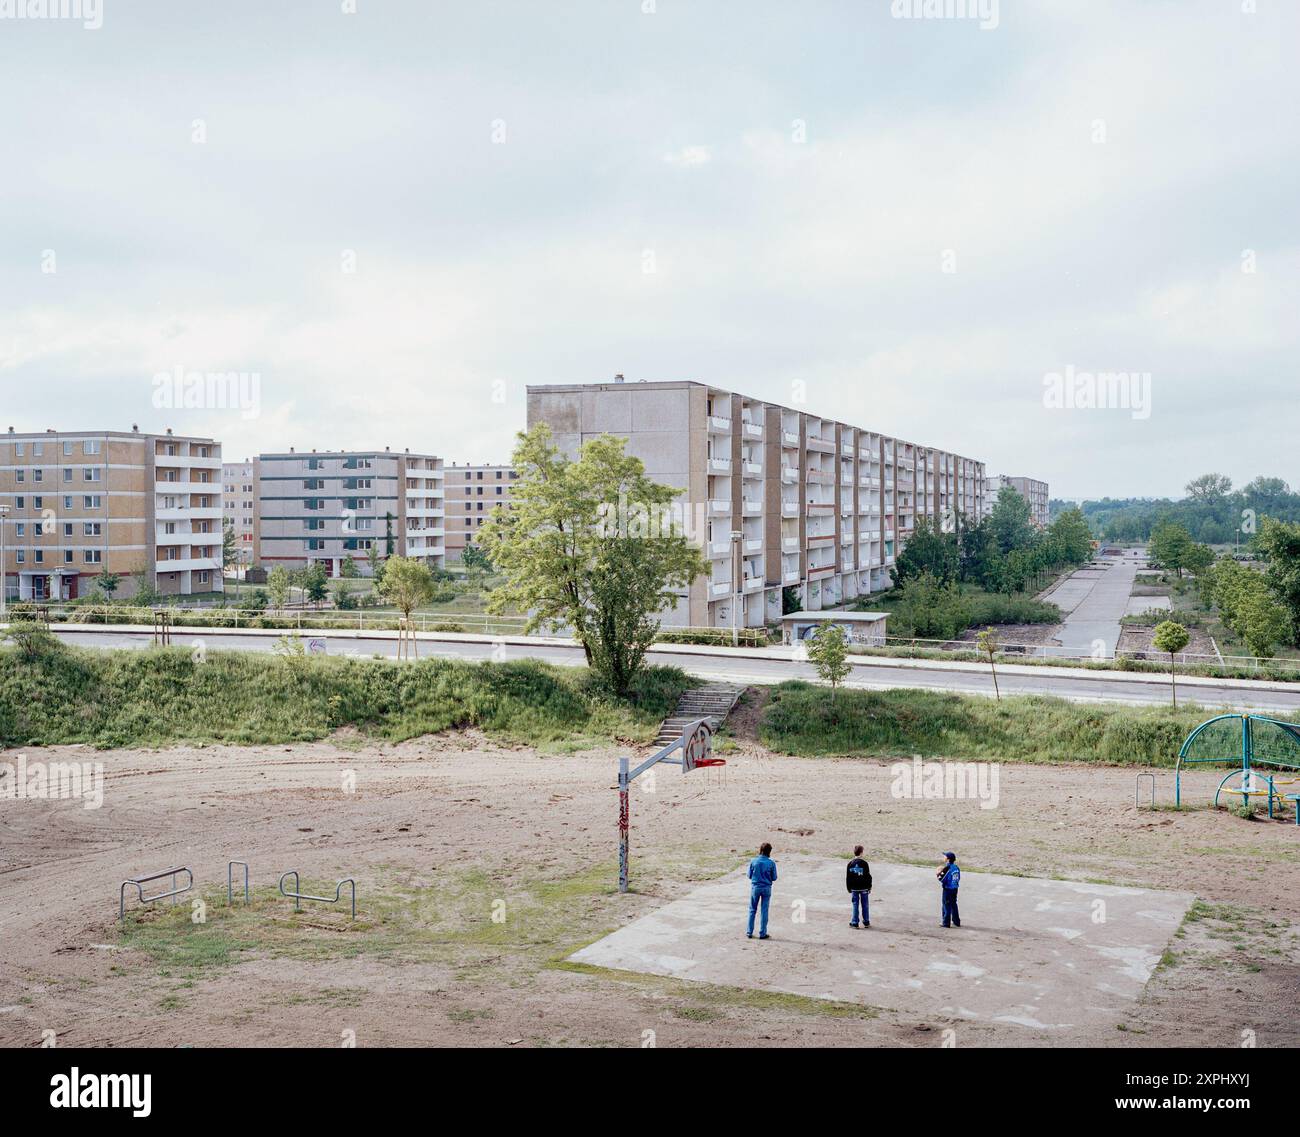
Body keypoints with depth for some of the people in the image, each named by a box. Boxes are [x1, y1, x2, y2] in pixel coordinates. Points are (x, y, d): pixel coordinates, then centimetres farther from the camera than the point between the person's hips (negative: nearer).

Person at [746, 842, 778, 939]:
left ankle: (750, 932, 15)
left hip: (755, 887, 1)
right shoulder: (771, 863, -11)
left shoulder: (753, 861, -9)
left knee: (752, 910, 12)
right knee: (764, 910, 7)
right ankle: (762, 933, 10)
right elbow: (774, 878, -4)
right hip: (766, 888, -1)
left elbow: (749, 875, -1)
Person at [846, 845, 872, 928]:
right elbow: (868, 876, -6)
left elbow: (848, 878, 3)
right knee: (865, 905, 9)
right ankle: (866, 922, 15)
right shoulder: (864, 864, -9)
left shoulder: (850, 864, -2)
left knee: (855, 906, 6)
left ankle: (855, 923, 7)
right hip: (864, 888, -1)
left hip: (854, 888, 2)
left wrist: (849, 889, 12)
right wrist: (869, 887, 5)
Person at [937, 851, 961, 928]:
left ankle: (946, 923, 8)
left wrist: (939, 874, -2)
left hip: (948, 889, -7)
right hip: (955, 889, 7)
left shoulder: (947, 868, -20)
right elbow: (958, 878, 10)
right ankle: (956, 922, 25)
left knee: (947, 906, 2)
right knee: (954, 905, 18)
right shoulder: (956, 868, 3)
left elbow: (942, 880, -21)